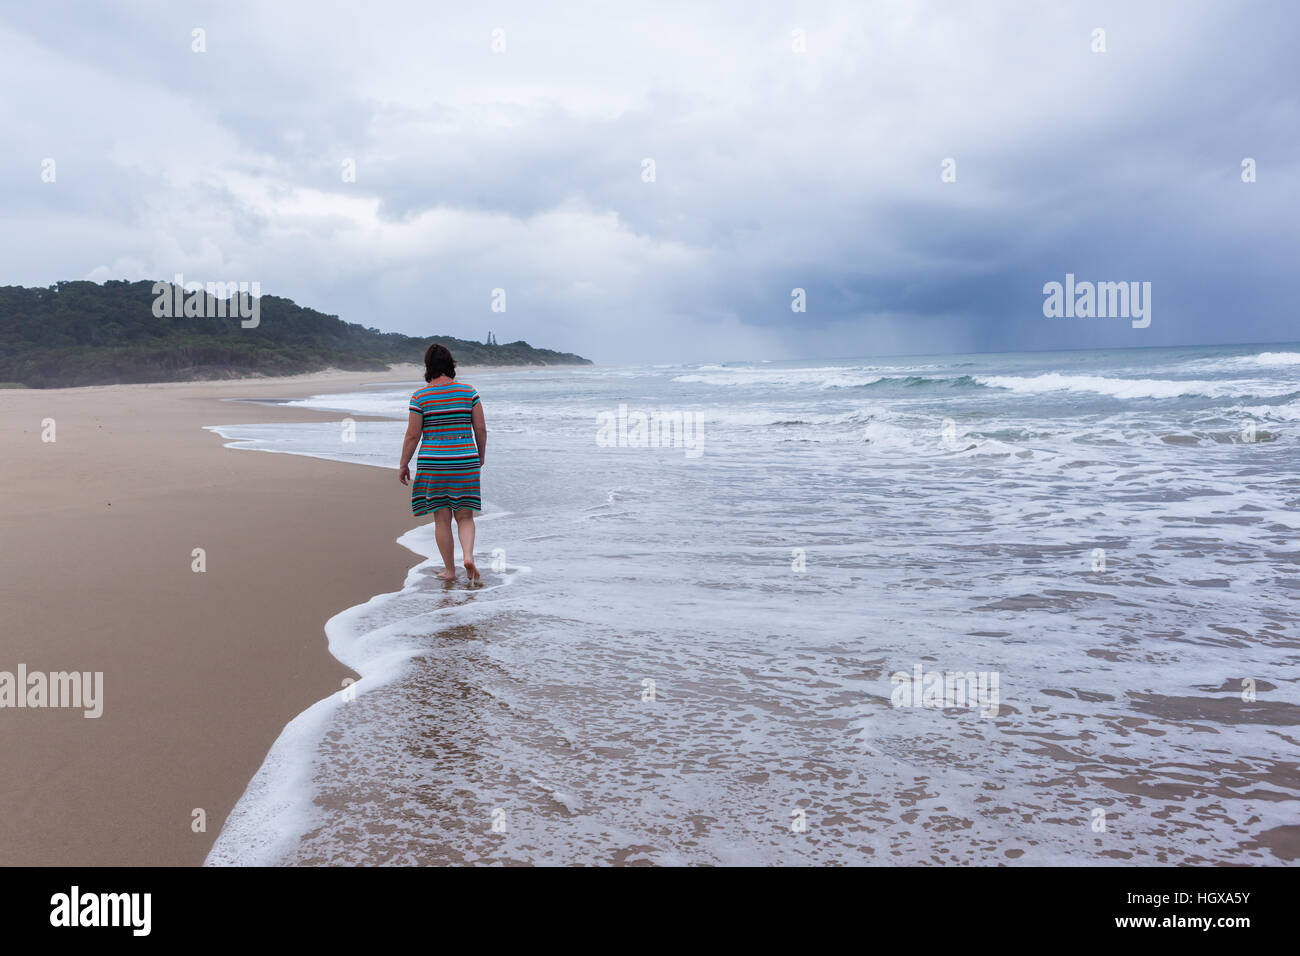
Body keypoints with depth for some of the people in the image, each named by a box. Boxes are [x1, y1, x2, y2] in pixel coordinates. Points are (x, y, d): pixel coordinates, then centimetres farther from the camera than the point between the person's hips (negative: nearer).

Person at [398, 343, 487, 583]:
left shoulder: (420, 396, -5)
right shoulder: (468, 391, -1)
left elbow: (412, 435, -5)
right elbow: (481, 429, 1)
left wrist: (403, 464, 7)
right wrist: (480, 456, 16)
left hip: (433, 463, -1)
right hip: (465, 461, 1)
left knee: (442, 518, 8)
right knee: (464, 516, 10)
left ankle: (450, 570, 14)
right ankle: (468, 556, -13)